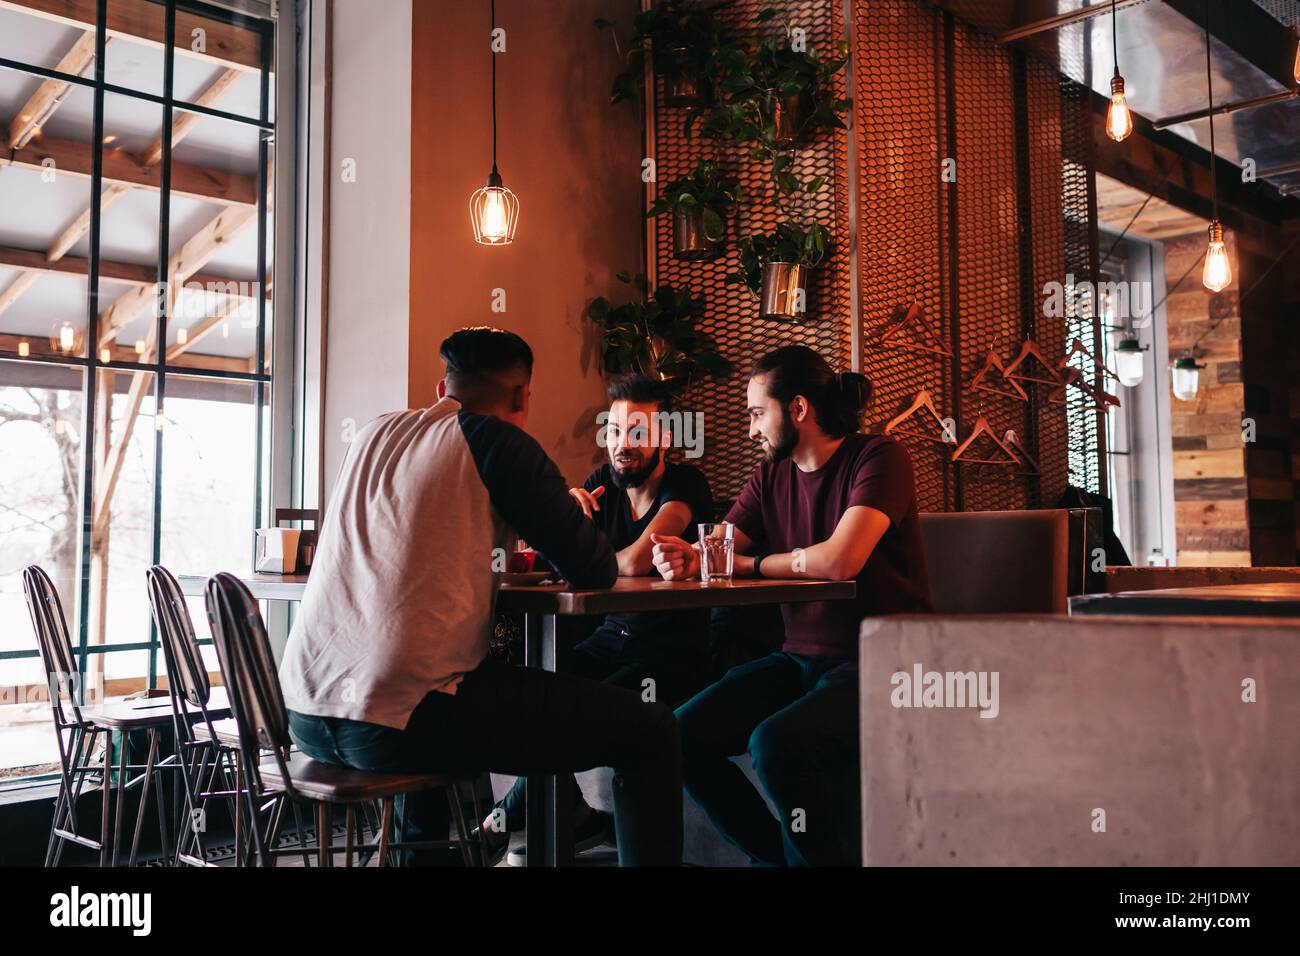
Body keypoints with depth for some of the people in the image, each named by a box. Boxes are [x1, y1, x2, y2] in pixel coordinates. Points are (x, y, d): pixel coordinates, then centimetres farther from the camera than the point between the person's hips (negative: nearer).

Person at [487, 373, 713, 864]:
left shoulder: (685, 484, -12)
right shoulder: (603, 483, 5)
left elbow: (635, 561, -27)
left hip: (672, 652, -6)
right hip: (612, 635, 6)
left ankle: (514, 815, 0)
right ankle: (570, 816, 1)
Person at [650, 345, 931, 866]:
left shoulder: (878, 458, -11)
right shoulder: (771, 475, 10)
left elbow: (839, 560, -25)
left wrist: (750, 563, -9)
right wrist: (686, 557, -20)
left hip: (879, 663, -7)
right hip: (800, 658, 7)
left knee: (774, 742, -31)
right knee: (685, 734, -9)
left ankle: (820, 855, -3)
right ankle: (774, 852, 10)